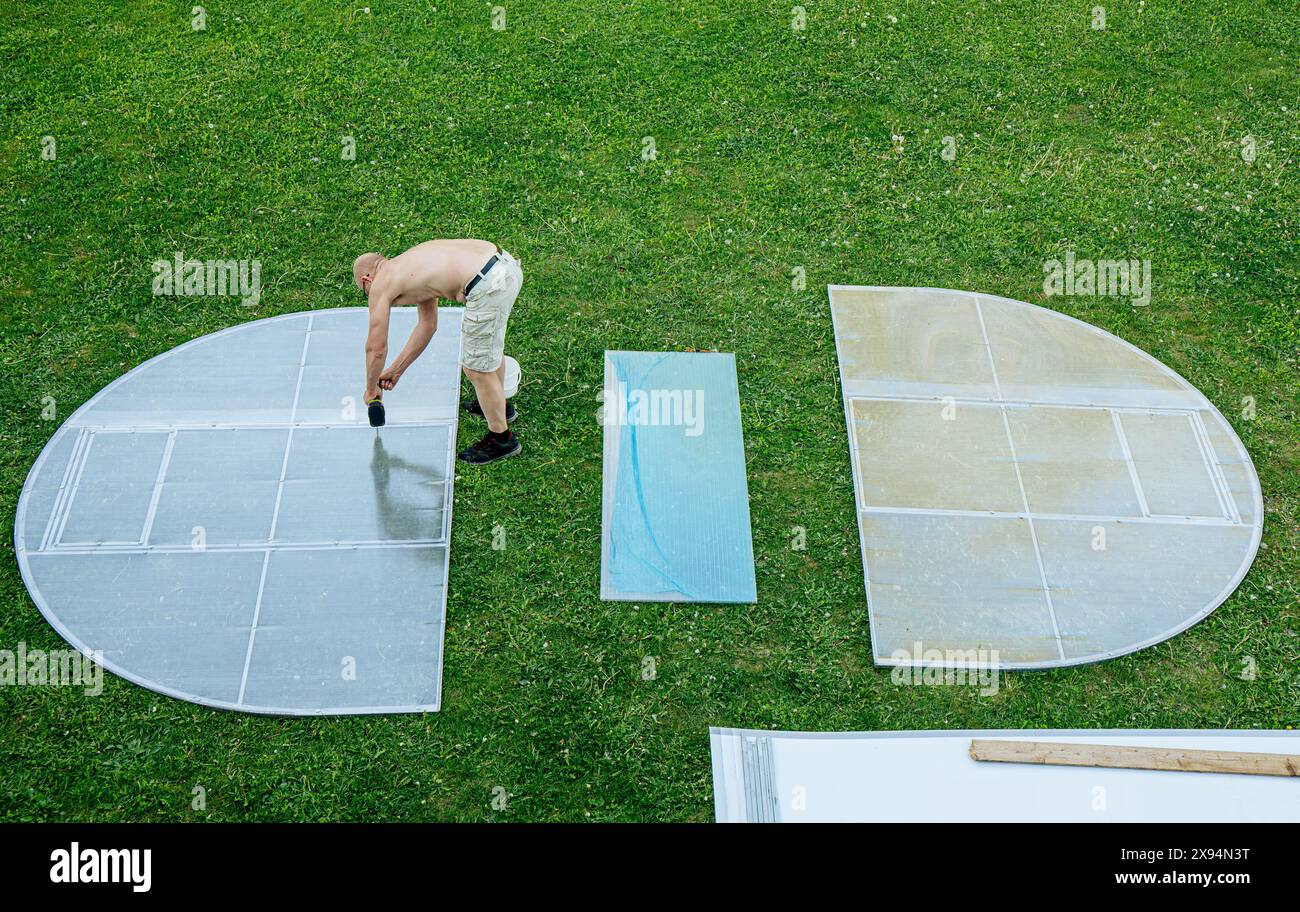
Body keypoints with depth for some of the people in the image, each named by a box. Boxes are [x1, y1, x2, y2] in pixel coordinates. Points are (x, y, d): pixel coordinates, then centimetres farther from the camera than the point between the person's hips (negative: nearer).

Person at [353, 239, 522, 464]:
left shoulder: (380, 285, 7)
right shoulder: (410, 266, 29)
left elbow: (376, 349, 13)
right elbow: (428, 325, 38)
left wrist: (371, 390, 30)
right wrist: (396, 369, 43)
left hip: (487, 286, -9)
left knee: (477, 369, 10)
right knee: (489, 343, 33)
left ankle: (501, 439, 27)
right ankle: (498, 404, 57)